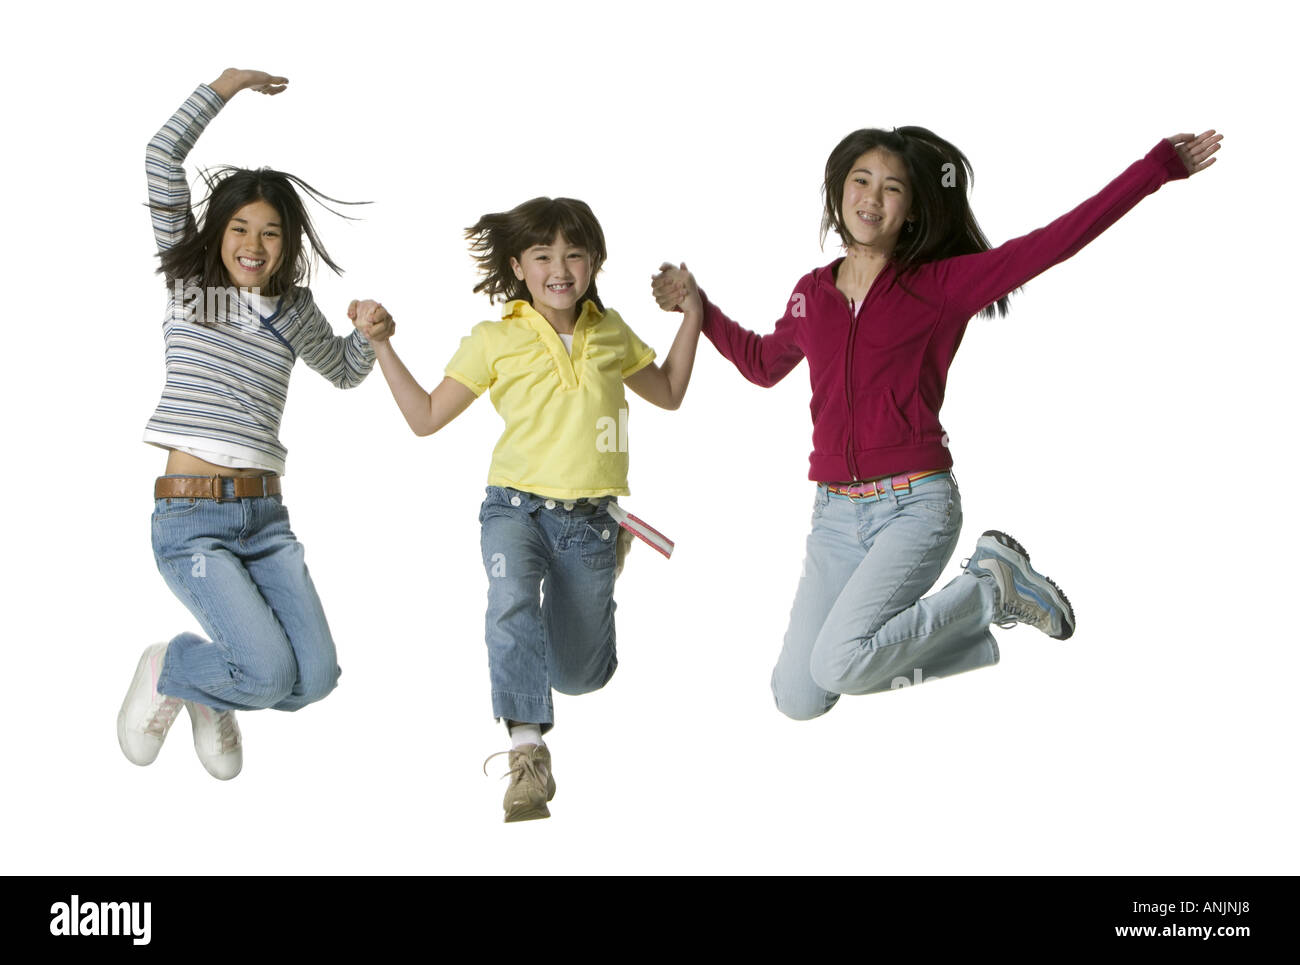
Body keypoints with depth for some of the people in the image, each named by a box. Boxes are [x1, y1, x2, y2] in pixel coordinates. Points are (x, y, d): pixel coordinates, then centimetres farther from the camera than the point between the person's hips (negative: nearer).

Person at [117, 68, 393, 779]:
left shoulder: (295, 310, 14)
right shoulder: (189, 283, 3)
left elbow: (344, 372, 32)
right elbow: (161, 162, -4)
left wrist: (367, 333, 10)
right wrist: (224, 86, -1)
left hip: (265, 516, 5)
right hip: (191, 517, -5)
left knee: (315, 676, -10)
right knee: (272, 672, -20)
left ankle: (211, 697, 23)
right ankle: (165, 671, 13)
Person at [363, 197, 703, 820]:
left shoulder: (611, 334, 9)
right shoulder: (495, 341, 0)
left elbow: (668, 394, 25)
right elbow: (425, 418, 5)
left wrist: (691, 313, 17)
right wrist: (381, 346, -3)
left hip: (589, 522, 2)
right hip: (517, 509, -2)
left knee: (579, 675, 11)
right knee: (512, 601, -37)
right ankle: (527, 753, -33)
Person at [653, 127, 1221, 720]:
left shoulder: (942, 285, -2)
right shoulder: (812, 293, 11)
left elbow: (1055, 242, -7)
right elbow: (763, 364, 32)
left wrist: (1162, 163, -10)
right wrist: (698, 306, 30)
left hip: (915, 507, -5)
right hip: (834, 513, 5)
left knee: (838, 663, -25)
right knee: (797, 698, 1)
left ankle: (993, 583, 0)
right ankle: (970, 636, 19)